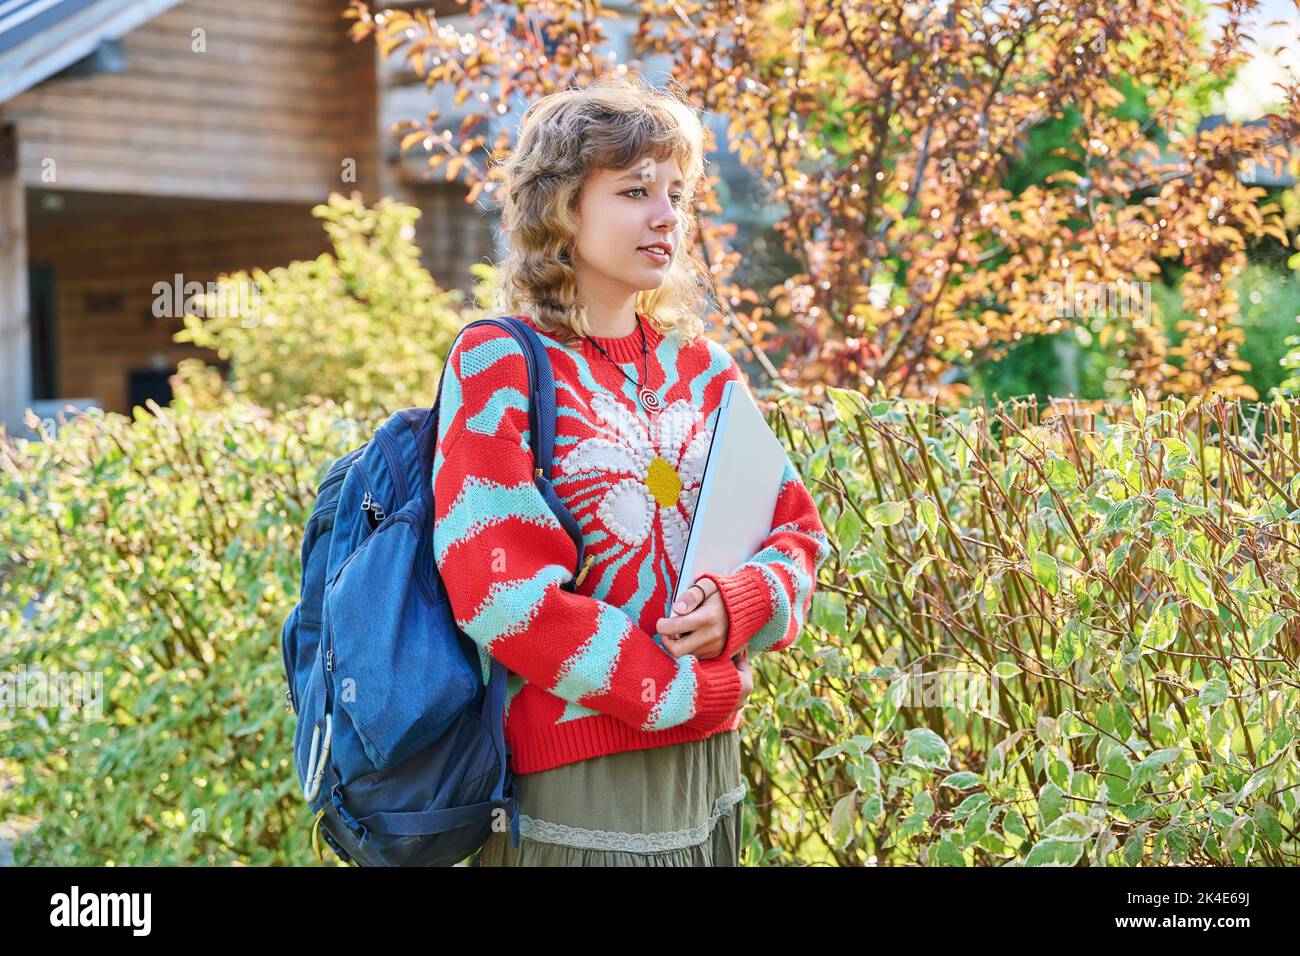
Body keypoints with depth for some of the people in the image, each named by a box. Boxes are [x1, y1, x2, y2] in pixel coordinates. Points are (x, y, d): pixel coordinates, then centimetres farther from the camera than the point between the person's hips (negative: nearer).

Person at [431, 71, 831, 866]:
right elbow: (495, 584, -16)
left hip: (709, 761, 6)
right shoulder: (501, 362, -7)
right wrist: (681, 690, -14)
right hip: (572, 766, -6)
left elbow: (798, 530, 12)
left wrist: (741, 605, -11)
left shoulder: (701, 366, 11)